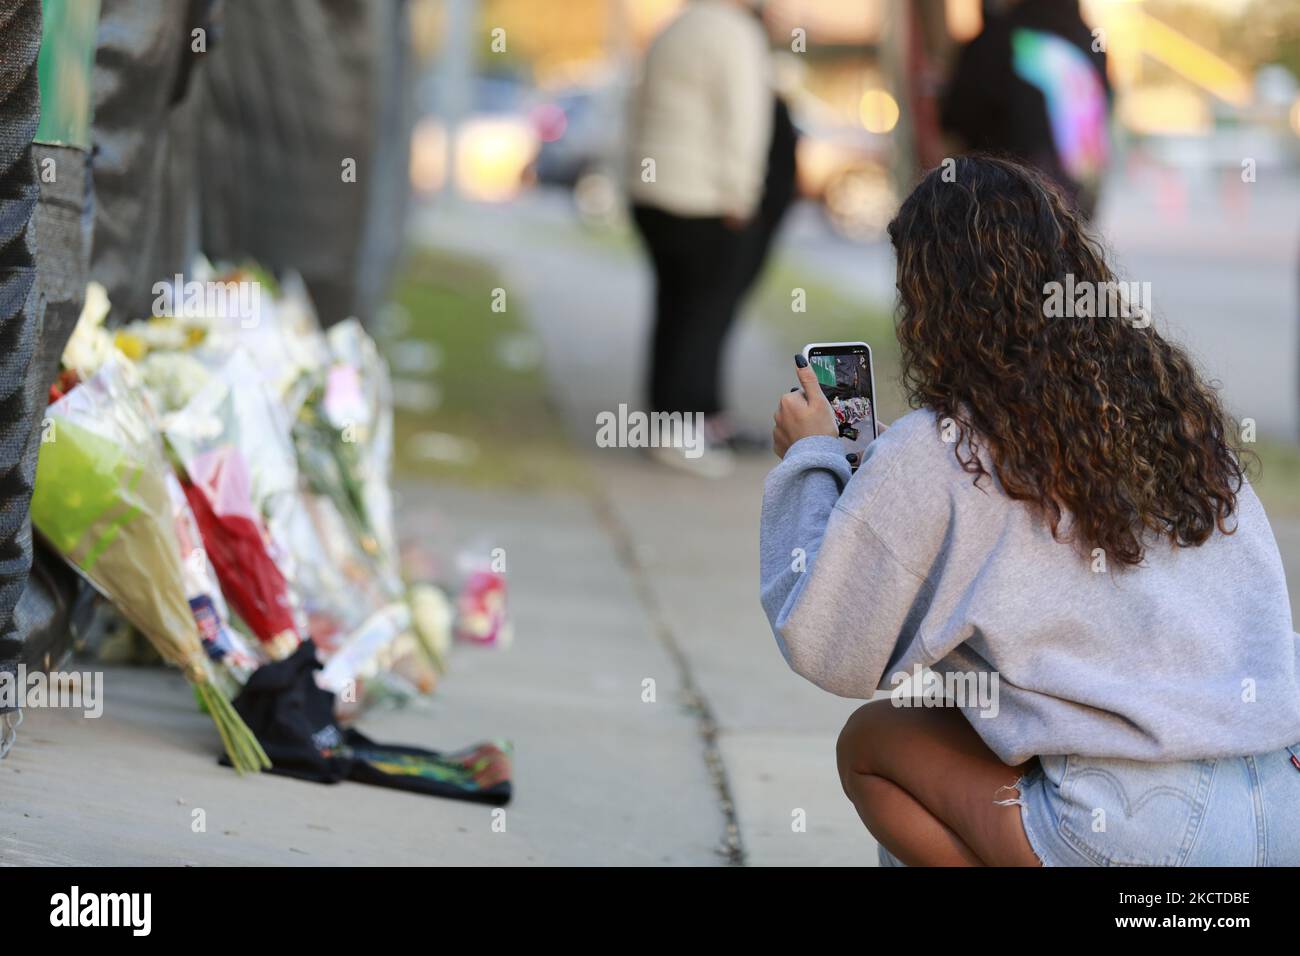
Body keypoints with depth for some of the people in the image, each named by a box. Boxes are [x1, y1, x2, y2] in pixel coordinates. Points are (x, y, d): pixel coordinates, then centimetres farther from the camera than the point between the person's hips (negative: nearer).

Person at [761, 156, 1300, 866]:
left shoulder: (930, 457, -7)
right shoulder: (1173, 395, 9)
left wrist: (809, 461, 15)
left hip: (1141, 830, -6)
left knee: (869, 744, 17)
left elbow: (828, 653, 2)